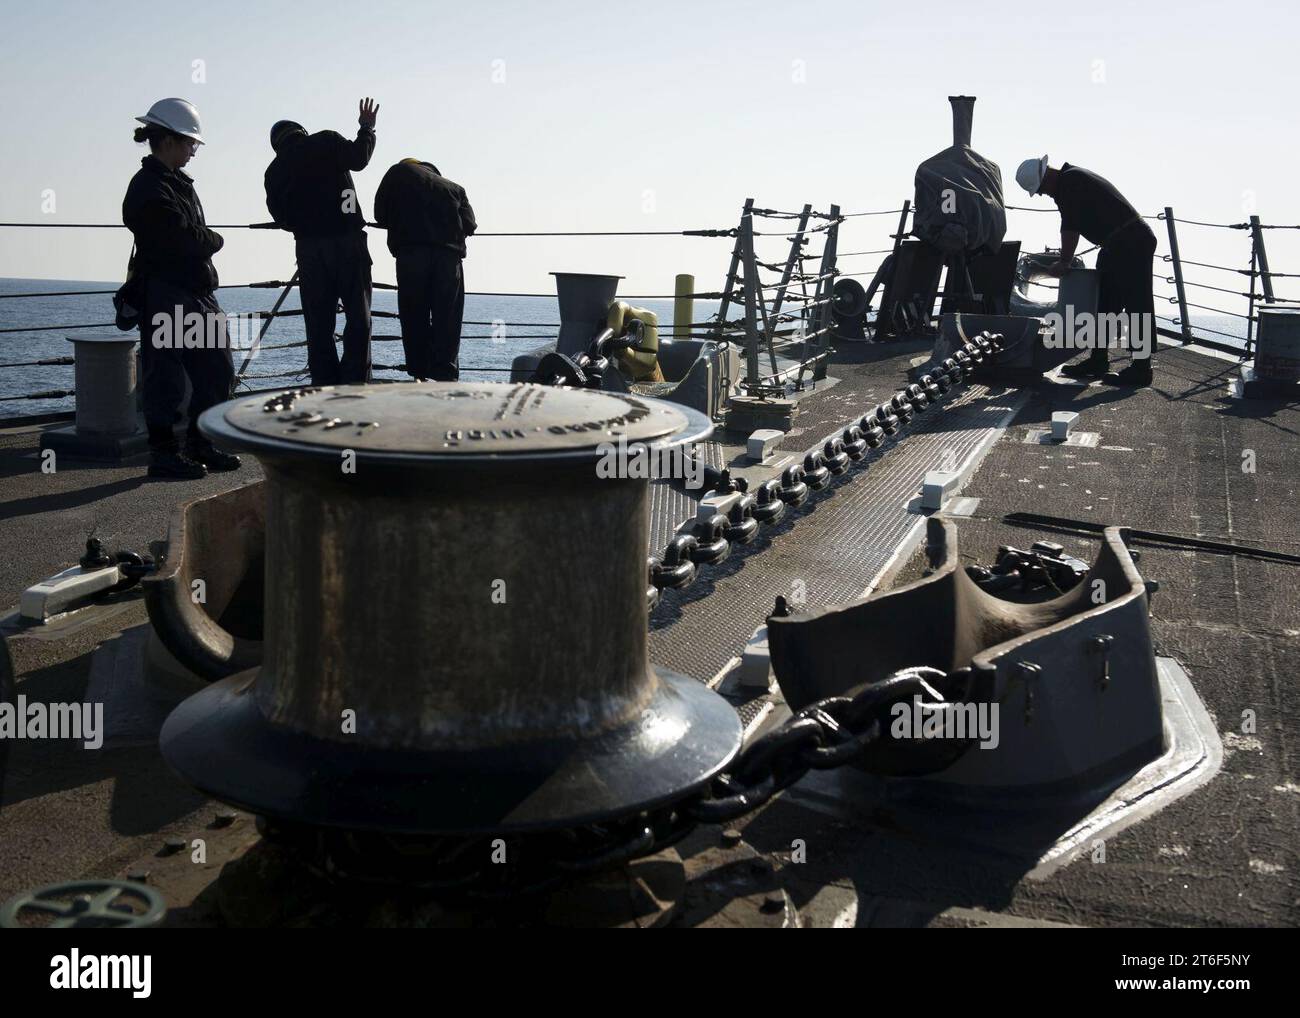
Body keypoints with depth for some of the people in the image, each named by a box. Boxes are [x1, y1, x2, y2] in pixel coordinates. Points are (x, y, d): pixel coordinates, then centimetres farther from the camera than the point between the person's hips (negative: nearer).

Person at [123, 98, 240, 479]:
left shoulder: (177, 182, 17)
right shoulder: (150, 188, -14)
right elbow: (187, 241, -19)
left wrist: (203, 241, -3)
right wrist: (214, 240, -2)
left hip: (197, 294, 10)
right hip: (165, 297, -10)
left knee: (217, 371, 12)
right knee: (165, 376, -2)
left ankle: (201, 445, 22)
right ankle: (163, 453, 7)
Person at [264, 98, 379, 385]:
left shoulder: (274, 170, 13)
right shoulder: (327, 141, 2)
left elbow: (281, 217, 9)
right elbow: (358, 159, -12)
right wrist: (367, 128, 3)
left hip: (308, 248, 4)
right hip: (348, 241, -3)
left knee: (318, 324, 7)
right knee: (358, 316, -1)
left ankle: (325, 388, 4)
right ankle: (355, 383, -10)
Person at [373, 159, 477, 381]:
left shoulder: (399, 171, 20)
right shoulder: (455, 188, 25)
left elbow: (380, 214, 14)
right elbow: (469, 225, 13)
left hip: (411, 250, -1)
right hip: (449, 252, 1)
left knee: (413, 316, 4)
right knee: (447, 317, 3)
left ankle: (419, 374, 0)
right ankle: (446, 375, -5)